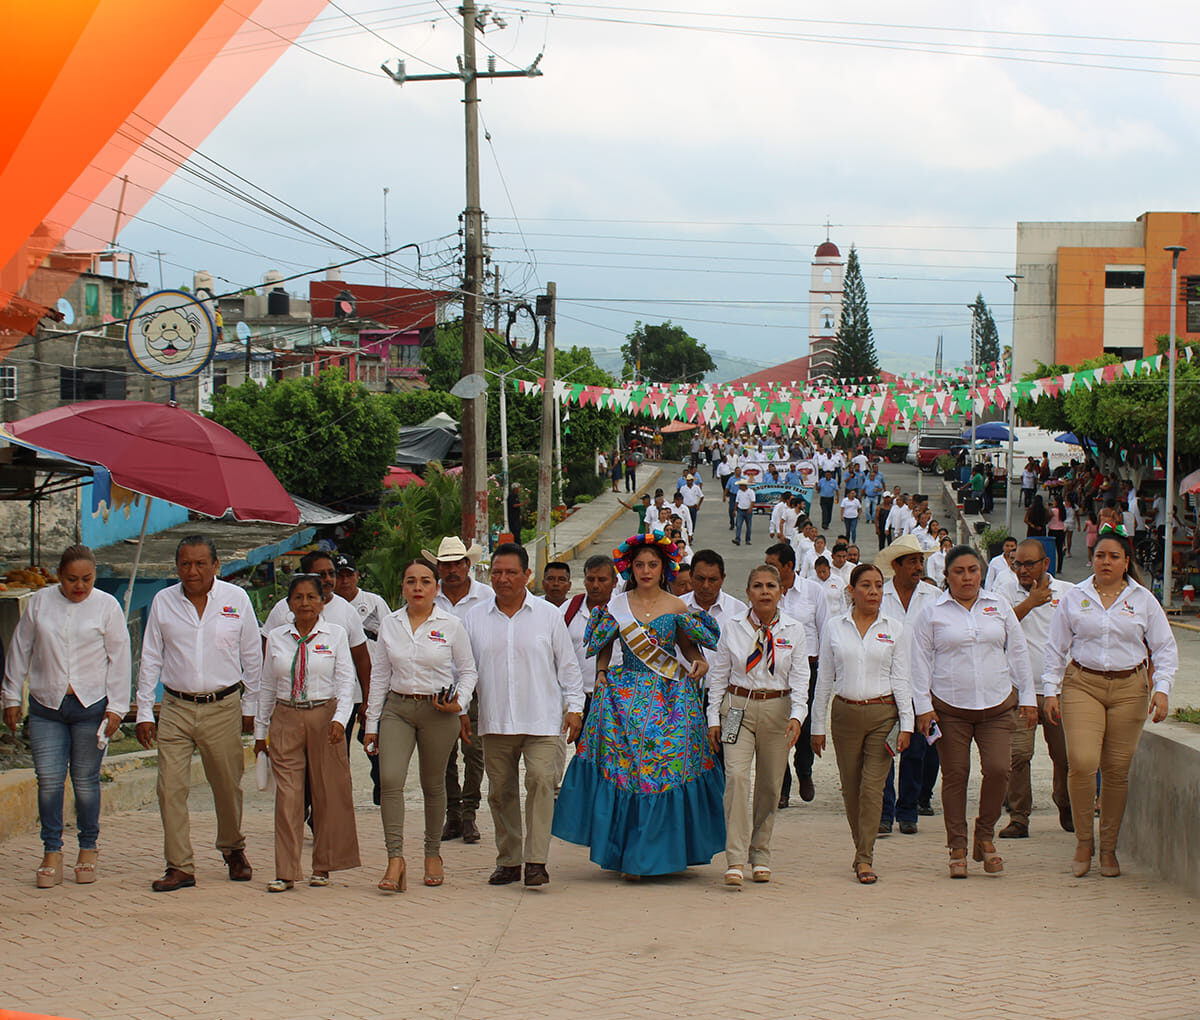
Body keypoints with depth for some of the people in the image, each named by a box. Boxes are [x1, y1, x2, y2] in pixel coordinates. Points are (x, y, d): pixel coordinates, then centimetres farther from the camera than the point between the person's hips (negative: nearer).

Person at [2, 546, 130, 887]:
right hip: (45, 706, 2)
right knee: (48, 778, -4)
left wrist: (116, 707, -3)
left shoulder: (107, 606, 0)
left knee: (85, 779, 4)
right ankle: (52, 853, 4)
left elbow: (119, 658, 1)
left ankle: (88, 849, 18)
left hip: (91, 706, -2)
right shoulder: (39, 602, 6)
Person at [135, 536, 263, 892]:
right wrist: (144, 712, 4)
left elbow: (252, 658, 8)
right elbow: (150, 660, 8)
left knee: (228, 787, 9)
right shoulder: (163, 602, 3)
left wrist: (250, 707, 7)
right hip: (176, 707, 1)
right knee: (171, 788, -7)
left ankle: (233, 850, 32)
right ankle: (179, 866, -1)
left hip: (223, 707, -1)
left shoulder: (236, 599, 1)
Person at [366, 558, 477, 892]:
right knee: (390, 779, -15)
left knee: (433, 785, 9)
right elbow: (379, 676, 11)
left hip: (437, 712, -2)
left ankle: (433, 854, 26)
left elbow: (467, 670, 8)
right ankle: (395, 858, -14)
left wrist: (460, 703, -9)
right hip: (397, 708, 2)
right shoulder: (390, 625, 7)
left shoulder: (451, 625, -1)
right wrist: (372, 723, 10)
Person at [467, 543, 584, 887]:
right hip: (494, 722, 2)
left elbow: (567, 665, 9)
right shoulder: (475, 617, 9)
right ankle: (508, 861, 16)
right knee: (501, 791, 6)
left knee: (541, 780, -16)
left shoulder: (549, 615, 5)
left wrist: (574, 706, 3)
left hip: (541, 720, -2)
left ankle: (536, 861, -14)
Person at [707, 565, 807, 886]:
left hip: (777, 709, 1)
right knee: (737, 776, -17)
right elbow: (719, 675, 7)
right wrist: (714, 718, 2)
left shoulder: (793, 630, 3)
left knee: (770, 785, 7)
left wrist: (796, 716, -15)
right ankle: (735, 859, -19)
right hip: (738, 706, -1)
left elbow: (800, 678, 0)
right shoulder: (732, 627, 3)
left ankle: (760, 855, 22)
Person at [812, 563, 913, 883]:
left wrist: (906, 724, -3)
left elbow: (901, 679, 4)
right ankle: (862, 850, 21)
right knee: (851, 787, 6)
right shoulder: (835, 628, 5)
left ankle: (865, 858, -6)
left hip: (883, 713, -1)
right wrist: (818, 726, 7)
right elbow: (824, 679, 8)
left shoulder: (894, 629, 4)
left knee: (873, 785, -8)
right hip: (845, 713, 1)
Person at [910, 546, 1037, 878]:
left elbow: (1018, 653, 14)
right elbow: (921, 663, 4)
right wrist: (924, 707, -2)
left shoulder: (999, 607, 10)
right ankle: (957, 848, 9)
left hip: (998, 704, 1)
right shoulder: (932, 613, 3)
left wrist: (1027, 698, 10)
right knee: (955, 775, 0)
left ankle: (985, 834, 11)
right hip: (950, 708, -1)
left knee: (998, 768, -10)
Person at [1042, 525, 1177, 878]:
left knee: (1117, 770, 1)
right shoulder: (1074, 598, 7)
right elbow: (1056, 648, 10)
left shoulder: (1143, 600, 7)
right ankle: (1083, 840, 2)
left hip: (1129, 687, 1)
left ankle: (1109, 848, 14)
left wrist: (1161, 689, -3)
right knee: (1082, 762, -16)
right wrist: (1051, 691, 3)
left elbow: (1164, 649, 9)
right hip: (1082, 684, -1)